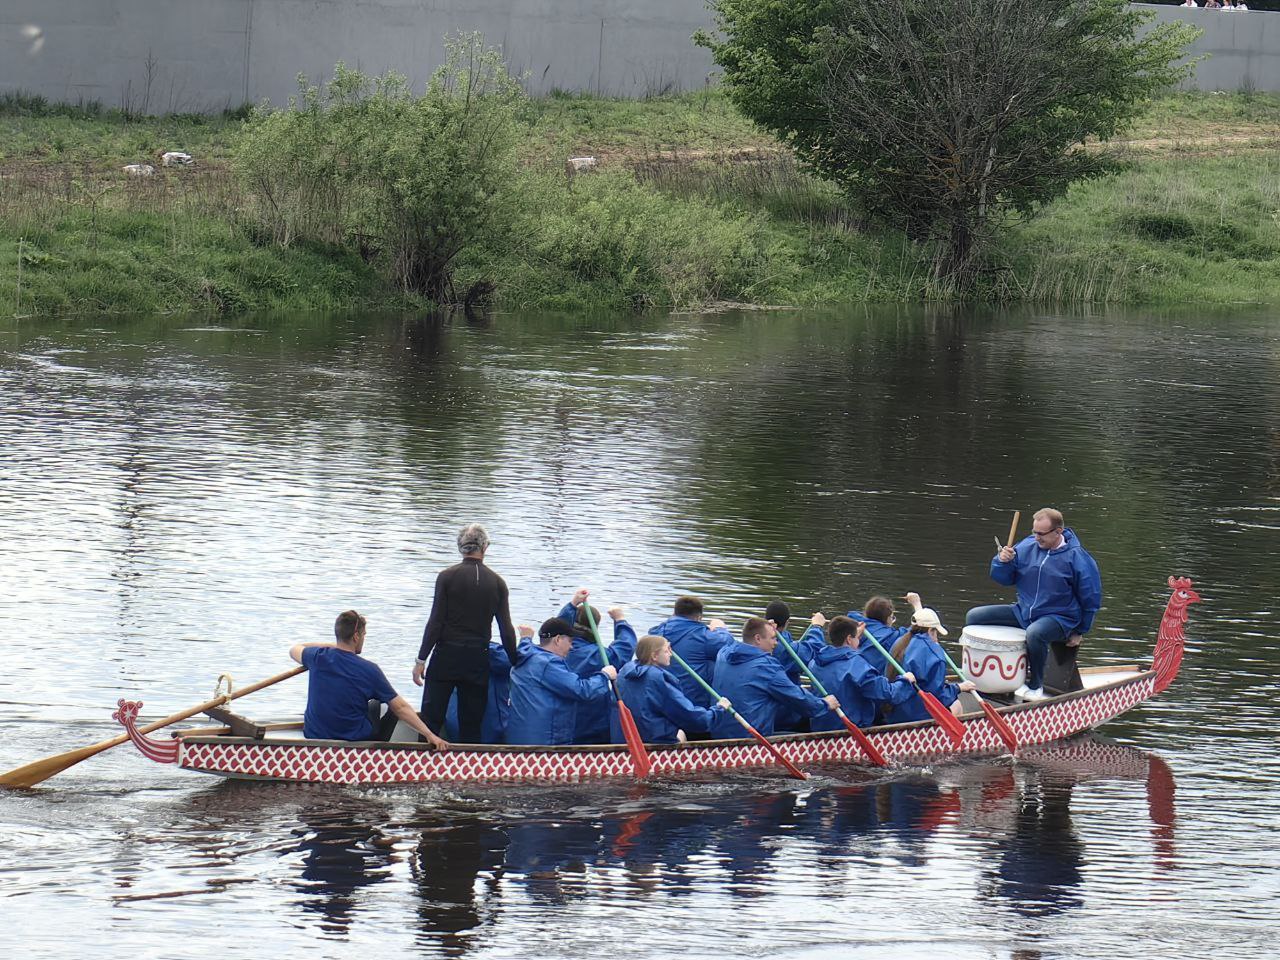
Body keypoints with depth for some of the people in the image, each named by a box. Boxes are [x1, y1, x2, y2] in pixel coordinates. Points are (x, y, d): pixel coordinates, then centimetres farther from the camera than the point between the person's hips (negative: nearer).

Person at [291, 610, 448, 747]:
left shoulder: (318, 657, -8)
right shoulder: (369, 670, -17)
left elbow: (294, 650, 18)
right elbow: (401, 707, -15)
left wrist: (331, 645, 28)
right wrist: (429, 735, -12)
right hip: (356, 740, -4)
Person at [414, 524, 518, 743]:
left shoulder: (447, 577, -6)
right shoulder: (497, 583, 1)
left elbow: (435, 622, -8)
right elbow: (506, 629, 1)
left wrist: (421, 660, -4)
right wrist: (516, 664, 10)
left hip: (446, 657, -2)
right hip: (478, 660, 2)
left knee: (431, 720, 0)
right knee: (471, 727, 7)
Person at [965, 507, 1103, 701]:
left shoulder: (1077, 558, -13)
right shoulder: (1028, 546, 0)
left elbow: (1090, 598, -2)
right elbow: (1004, 578, 9)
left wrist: (1079, 632, 4)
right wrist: (1003, 562, -14)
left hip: (1059, 618, -6)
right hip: (1023, 611, 6)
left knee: (1035, 633, -41)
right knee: (974, 617, -5)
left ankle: (1035, 687, -17)